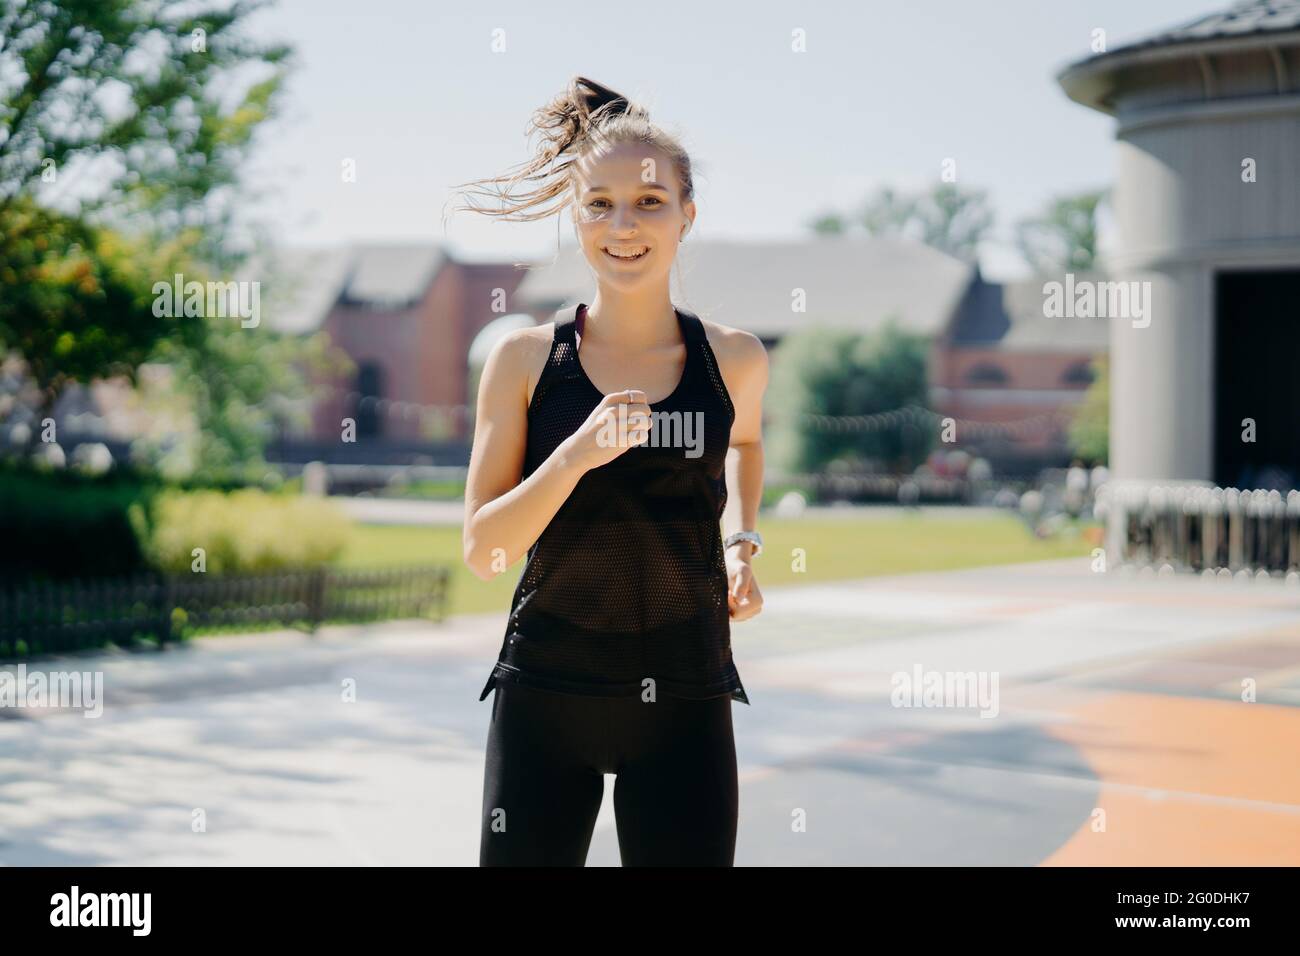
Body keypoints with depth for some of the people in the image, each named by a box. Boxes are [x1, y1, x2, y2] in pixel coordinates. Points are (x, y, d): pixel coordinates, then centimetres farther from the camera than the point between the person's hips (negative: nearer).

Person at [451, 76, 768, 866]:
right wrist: (577, 454, -21)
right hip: (545, 692, -1)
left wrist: (743, 544, 8)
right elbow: (483, 552, -8)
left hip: (686, 704, 1)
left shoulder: (733, 360, -1)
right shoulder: (525, 360, -5)